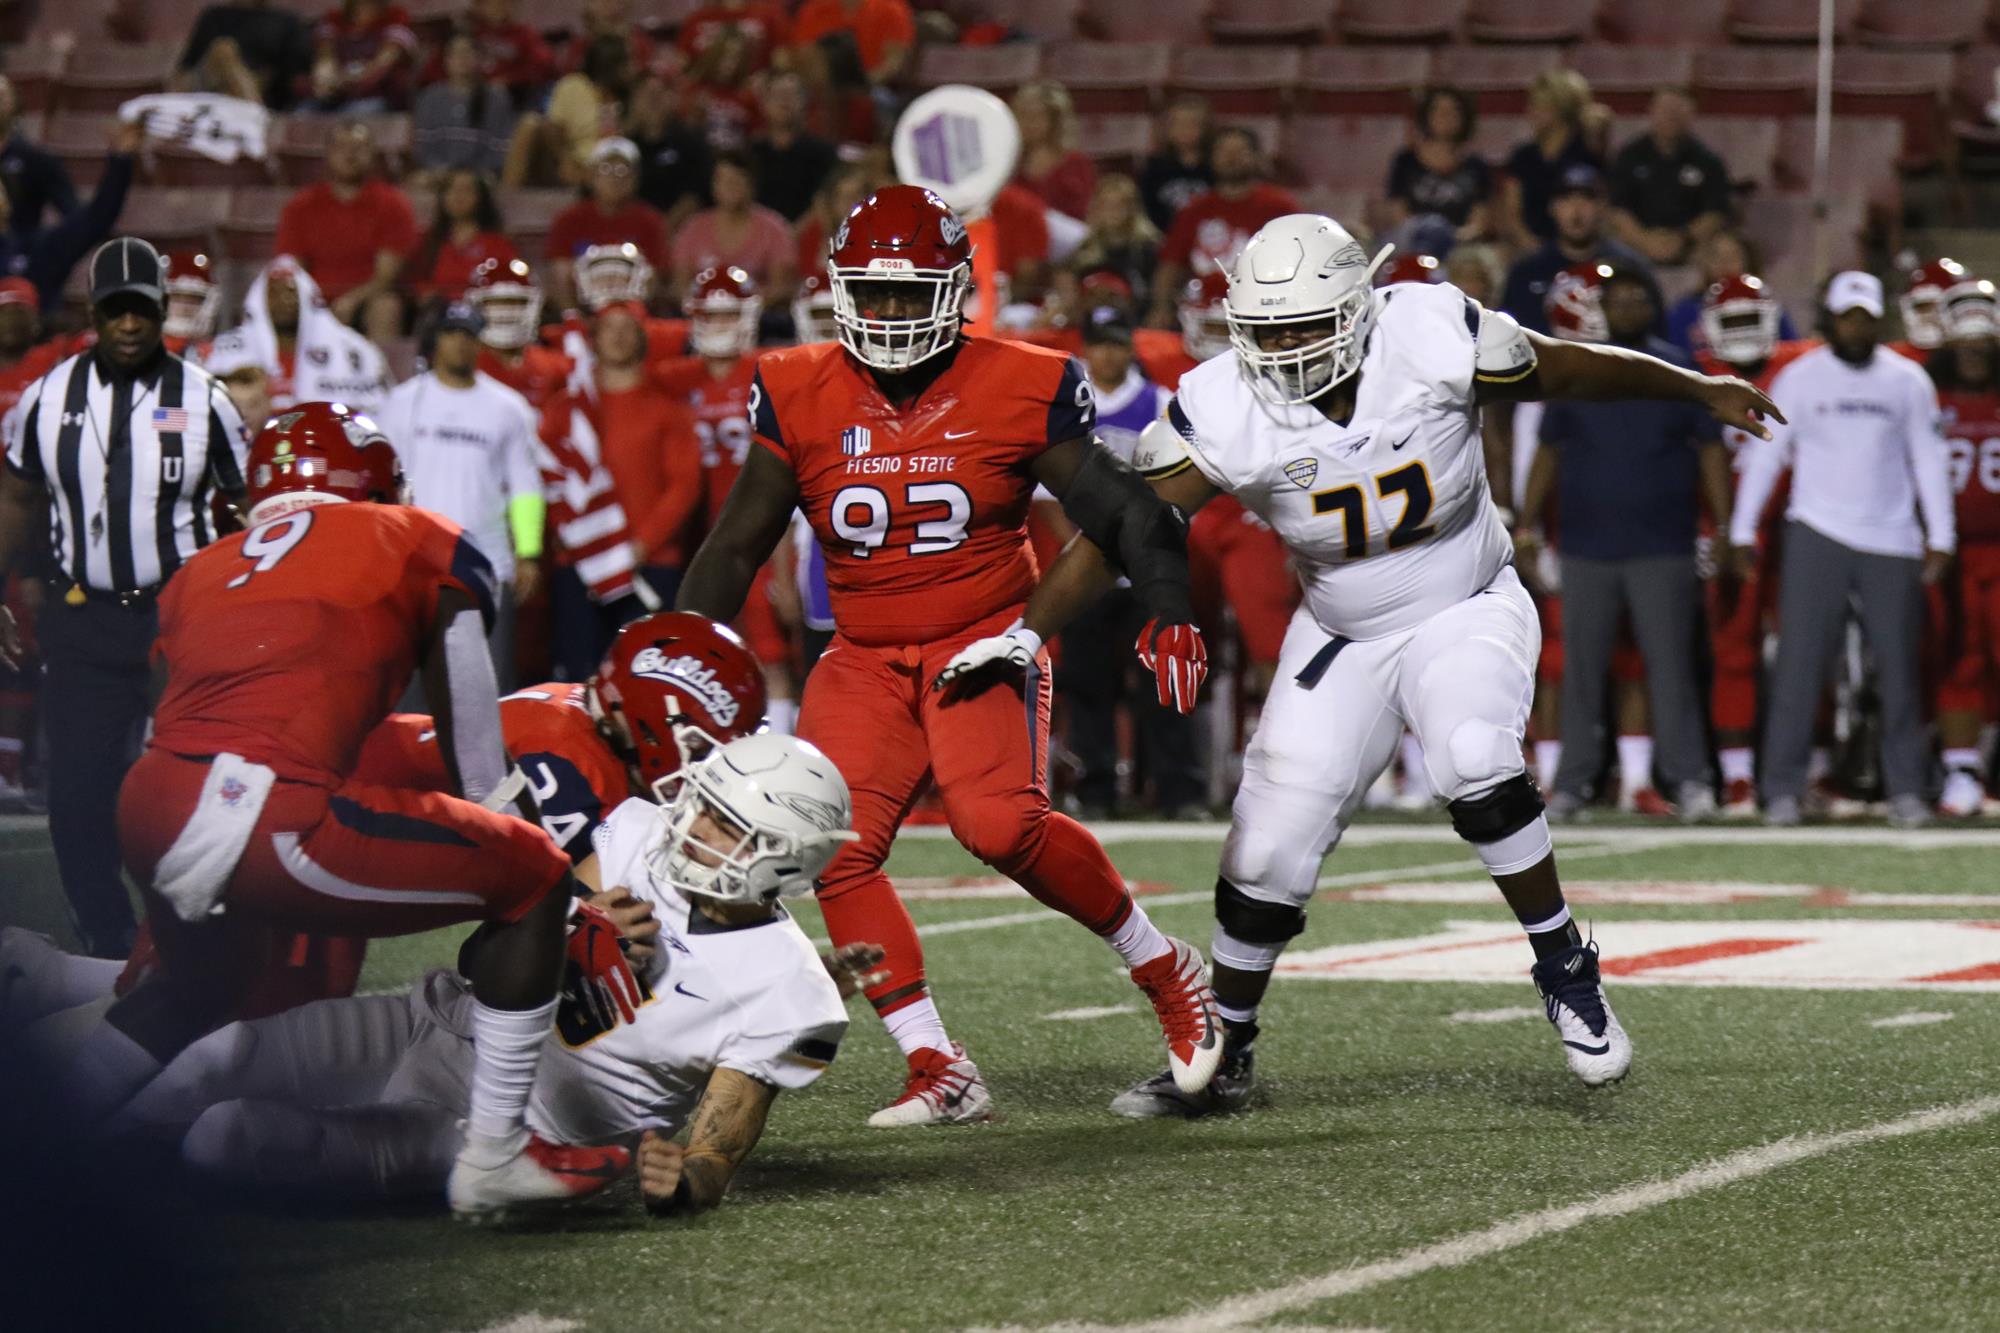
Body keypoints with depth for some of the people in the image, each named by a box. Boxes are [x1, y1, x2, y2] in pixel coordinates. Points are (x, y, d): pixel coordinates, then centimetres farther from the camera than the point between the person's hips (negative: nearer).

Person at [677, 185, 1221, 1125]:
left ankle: (1165, 970, -5)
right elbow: (737, 547, 9)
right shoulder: (799, 399, 1)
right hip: (864, 661, 4)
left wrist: (1170, 615, -15)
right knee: (839, 849, -16)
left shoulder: (1020, 393, -6)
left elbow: (1122, 514, 0)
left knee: (1001, 822, -27)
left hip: (983, 644, -4)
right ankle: (938, 1071, -10)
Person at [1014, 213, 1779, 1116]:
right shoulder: (1223, 413, -20)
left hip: (1466, 611, -2)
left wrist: (1700, 392, 9)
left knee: (1473, 764, -31)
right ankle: (1223, 1057, 19)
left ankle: (1565, 972, -13)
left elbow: (1572, 372, -6)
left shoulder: (1435, 340, -22)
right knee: (1268, 854, -1)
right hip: (1344, 637, 2)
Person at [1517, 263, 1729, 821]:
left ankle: (1689, 778, 0)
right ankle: (1573, 780, 10)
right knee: (1582, 667, 4)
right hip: (1586, 545, 2)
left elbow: (1711, 451, 7)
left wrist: (1723, 529, 2)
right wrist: (1528, 524, 9)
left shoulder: (1679, 372, 5)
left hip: (1662, 549, -2)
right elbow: (1548, 452, 13)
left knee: (1671, 664, -4)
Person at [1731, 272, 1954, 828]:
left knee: (1898, 668, 3)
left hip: (1891, 541, 1)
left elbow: (1929, 461, 9)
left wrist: (1940, 537, 5)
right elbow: (1765, 454, 5)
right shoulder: (1799, 378, 2)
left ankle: (1906, 787, 12)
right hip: (1817, 534, -1)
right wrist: (1742, 531, 2)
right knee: (1799, 663, -7)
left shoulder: (1907, 381, 6)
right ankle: (1782, 787, -3)